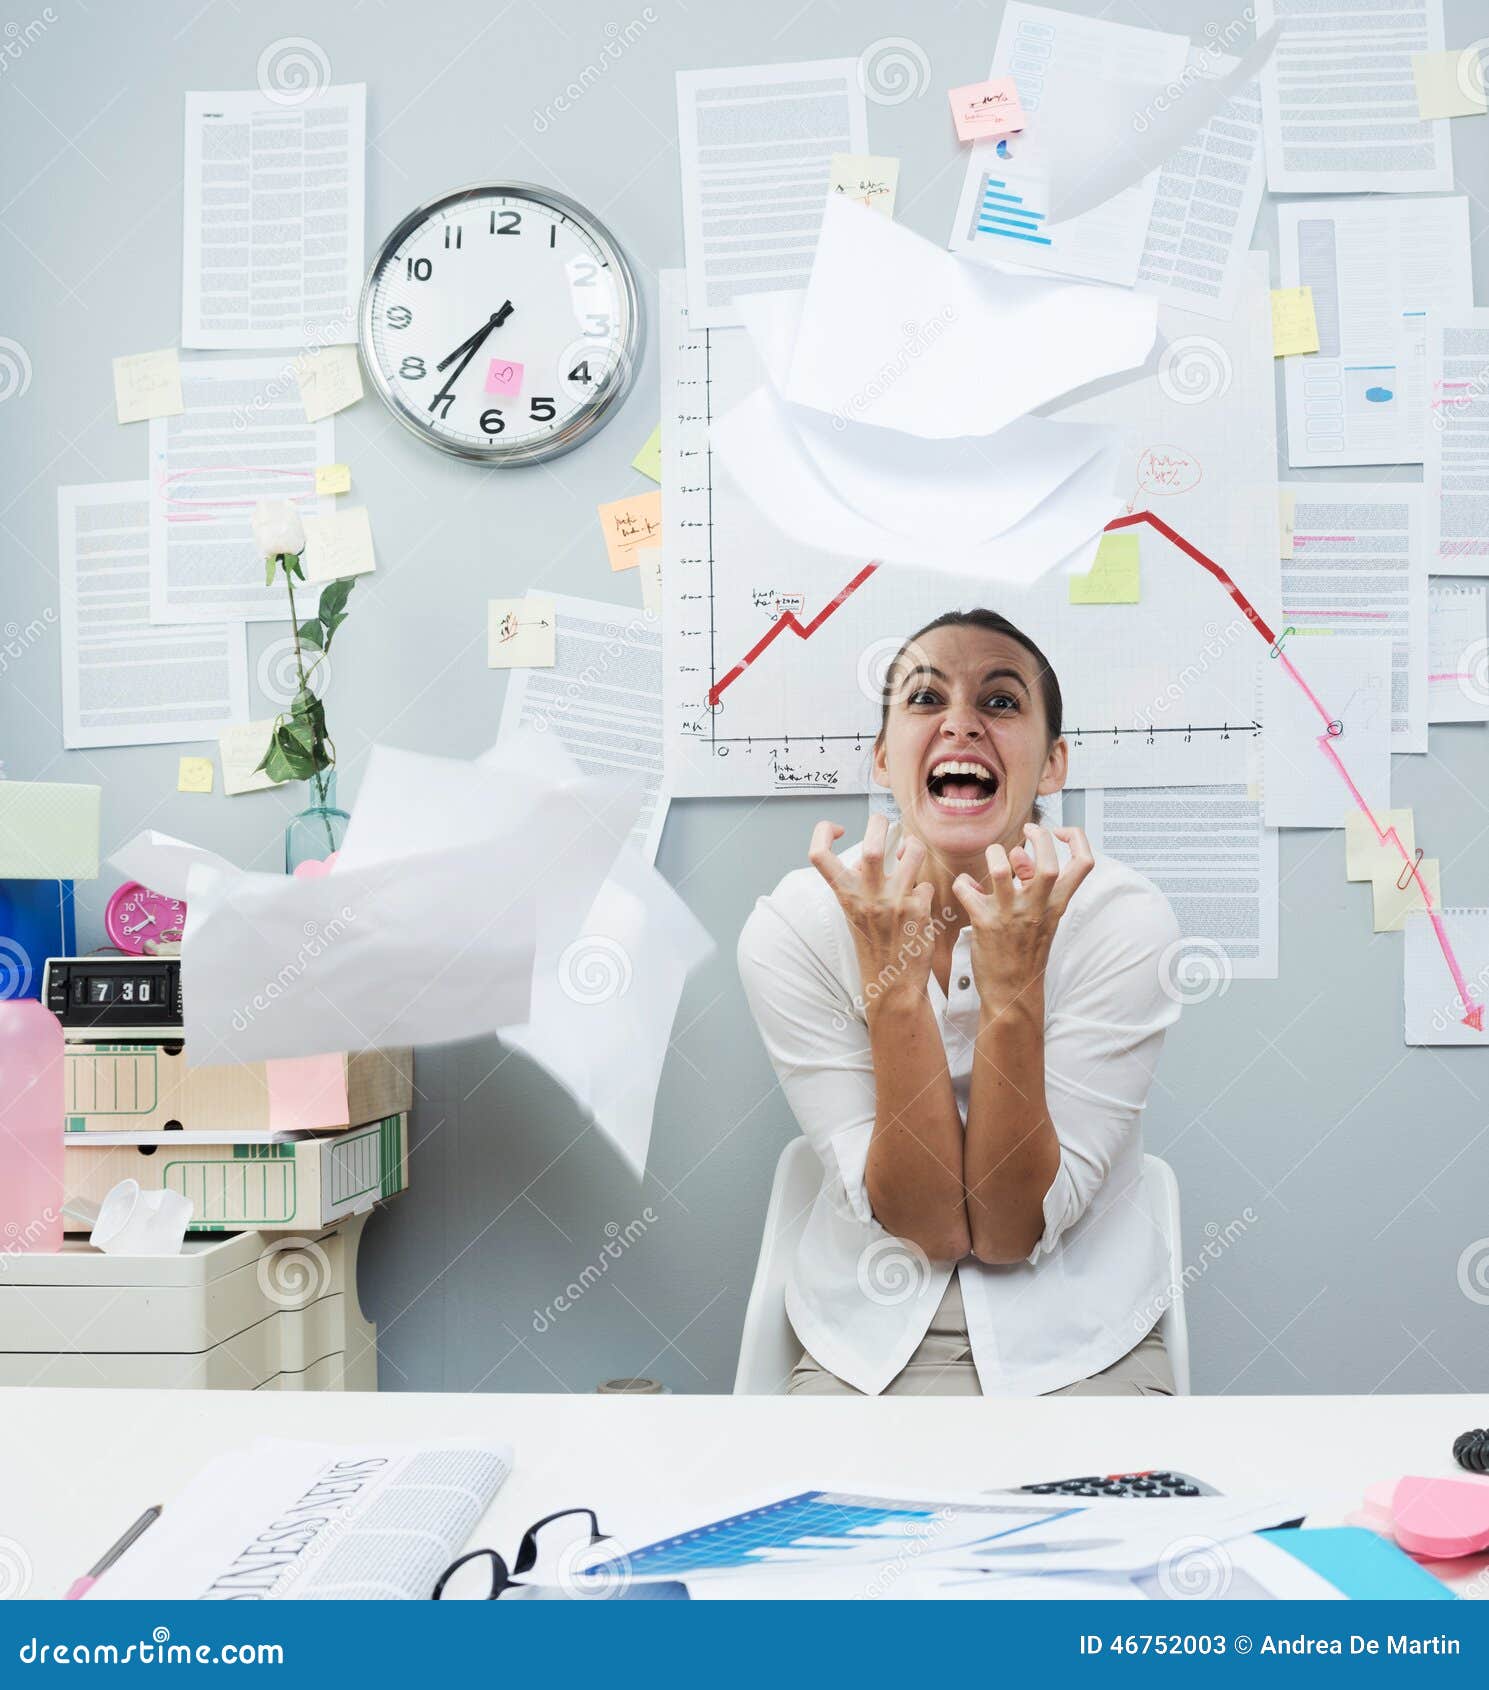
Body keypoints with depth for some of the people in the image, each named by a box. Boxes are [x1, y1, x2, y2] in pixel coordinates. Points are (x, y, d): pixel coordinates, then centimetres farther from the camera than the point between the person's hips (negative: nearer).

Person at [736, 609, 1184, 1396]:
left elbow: (1013, 1230, -15)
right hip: (869, 1342, 1)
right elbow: (930, 1225, -15)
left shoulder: (1125, 919, -14)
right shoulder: (792, 927, -13)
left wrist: (1013, 990, -26)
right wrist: (893, 984, -26)